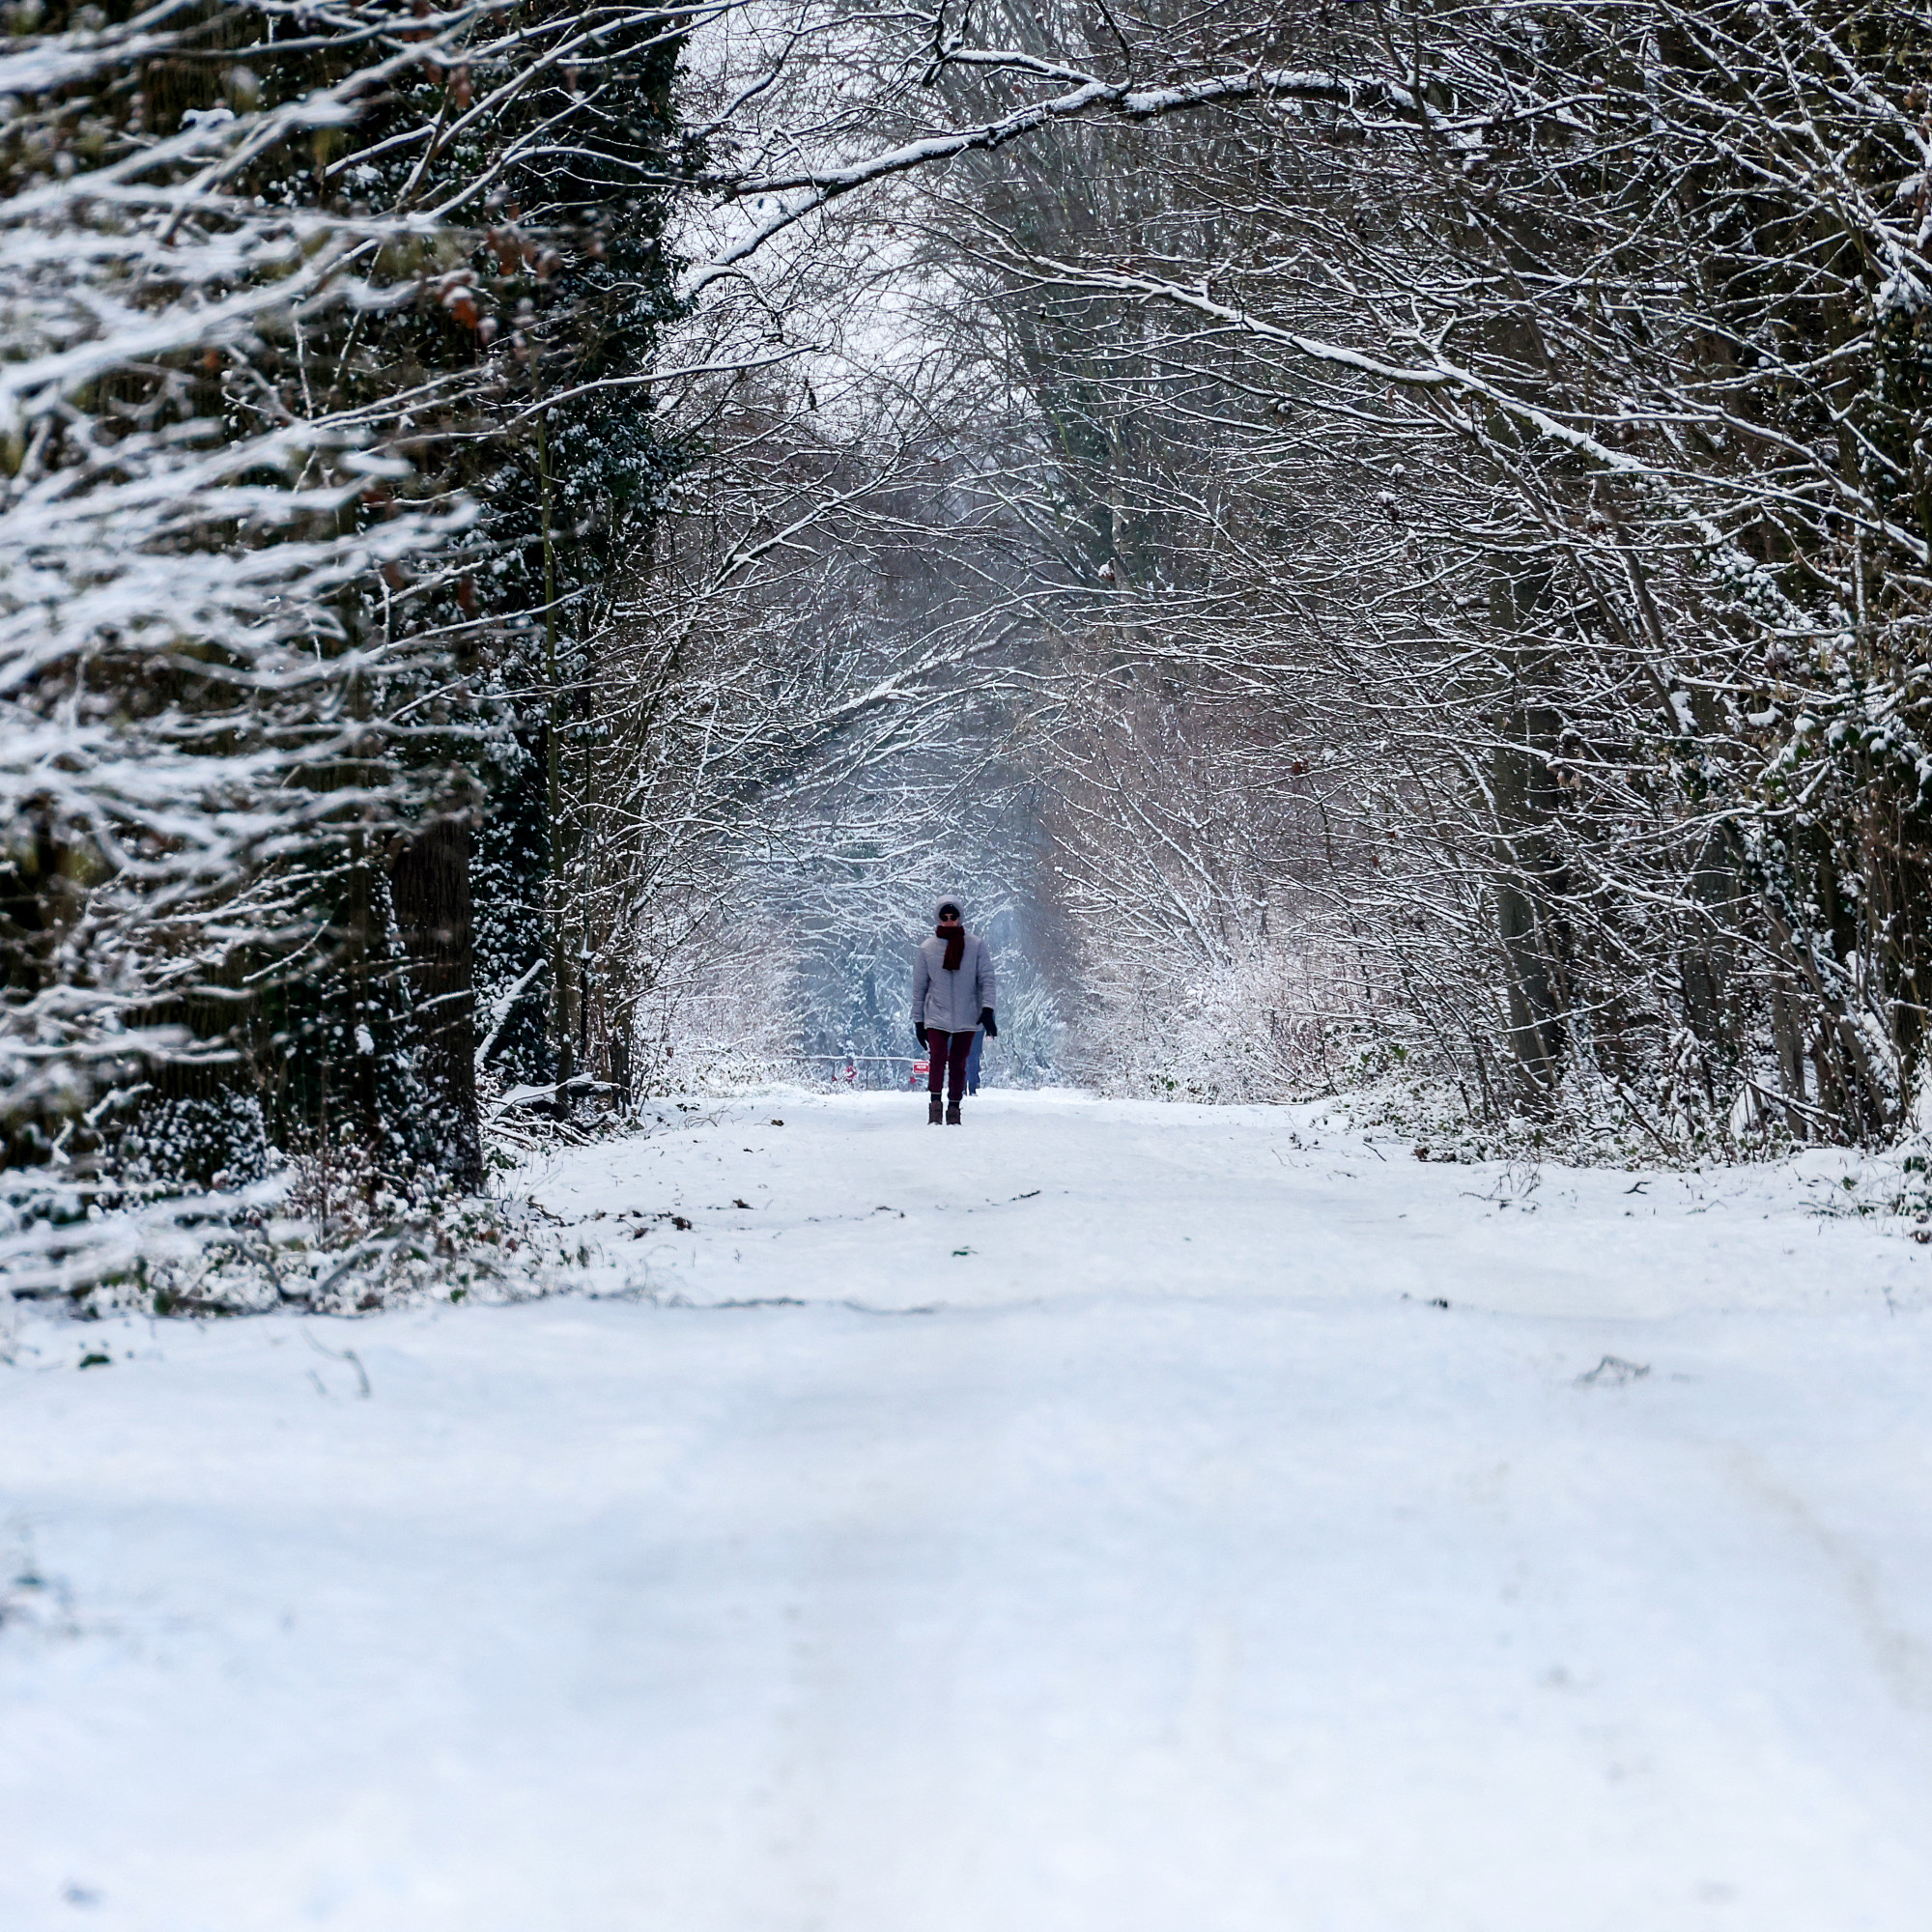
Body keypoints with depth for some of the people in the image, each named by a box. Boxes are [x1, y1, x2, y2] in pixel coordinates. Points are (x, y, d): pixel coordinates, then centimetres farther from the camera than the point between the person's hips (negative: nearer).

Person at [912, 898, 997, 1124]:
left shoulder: (976, 945, 1)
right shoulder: (927, 948, 3)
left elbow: (986, 979, 0)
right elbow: (919, 987, 8)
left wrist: (987, 1010, -13)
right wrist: (918, 1020, 7)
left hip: (966, 1018, 0)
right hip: (936, 1016, 0)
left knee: (958, 1063, 4)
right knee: (937, 1059, -15)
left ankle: (954, 1107, 13)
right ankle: (935, 1102, -5)